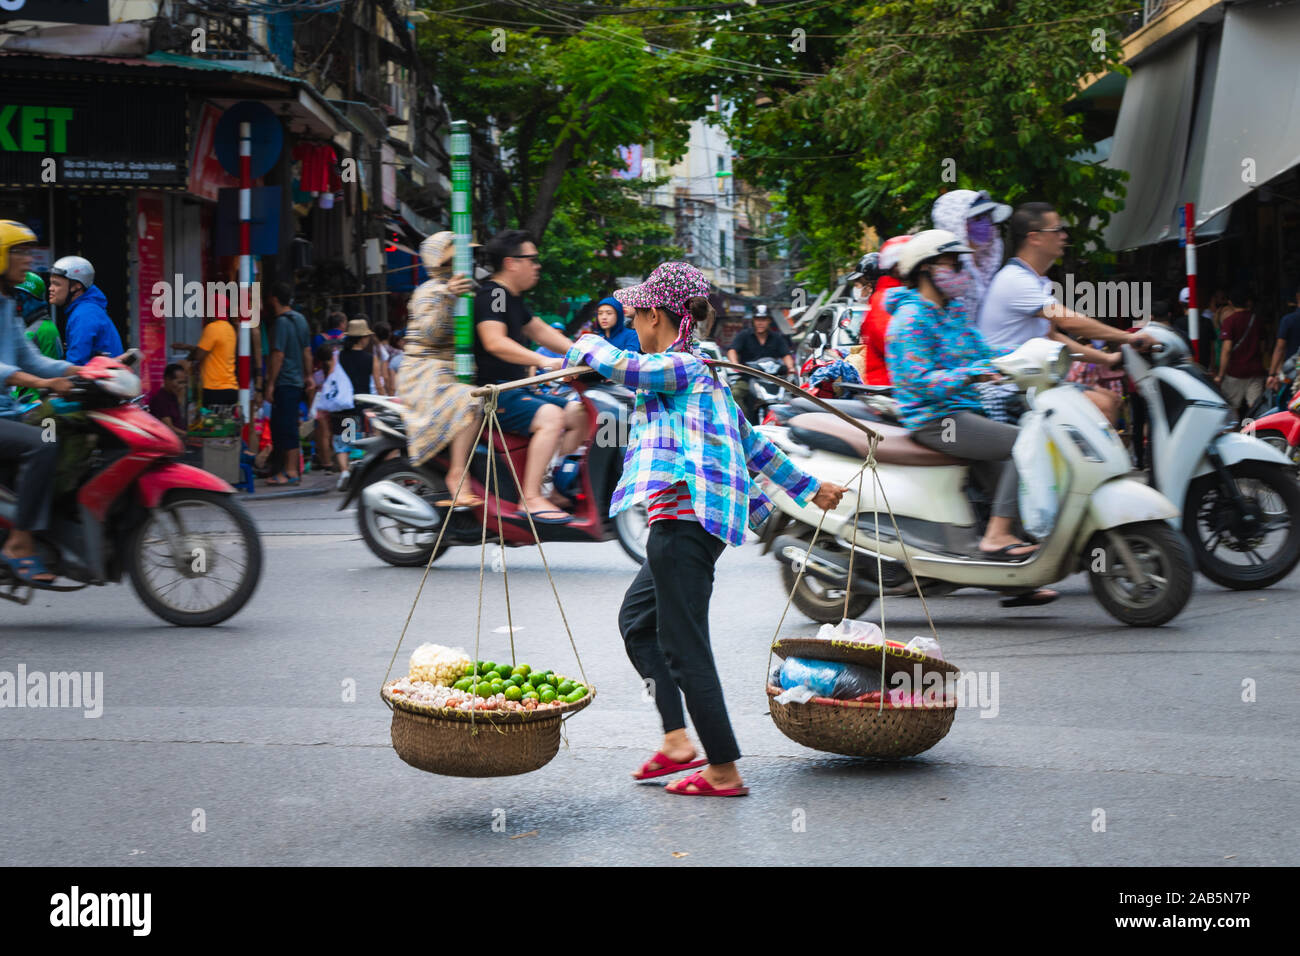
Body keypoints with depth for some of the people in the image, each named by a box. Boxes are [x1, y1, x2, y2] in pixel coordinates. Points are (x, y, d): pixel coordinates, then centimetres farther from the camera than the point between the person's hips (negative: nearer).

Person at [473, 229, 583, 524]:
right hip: (494, 394, -11)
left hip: (518, 389, 11)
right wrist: (542, 361, -37)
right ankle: (531, 499, -30)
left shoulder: (513, 299, 18)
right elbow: (494, 342, -29)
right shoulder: (491, 294, -14)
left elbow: (540, 331, 26)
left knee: (579, 413, 8)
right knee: (552, 416, -30)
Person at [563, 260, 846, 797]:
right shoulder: (701, 371, 22)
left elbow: (624, 367, -27)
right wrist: (808, 488, 34)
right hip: (692, 520, 11)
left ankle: (724, 771, -5)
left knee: (684, 644, -7)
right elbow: (752, 443, 27)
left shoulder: (678, 366, -8)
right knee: (637, 618, 20)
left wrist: (586, 347, -5)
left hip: (683, 515, -11)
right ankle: (677, 738, 13)